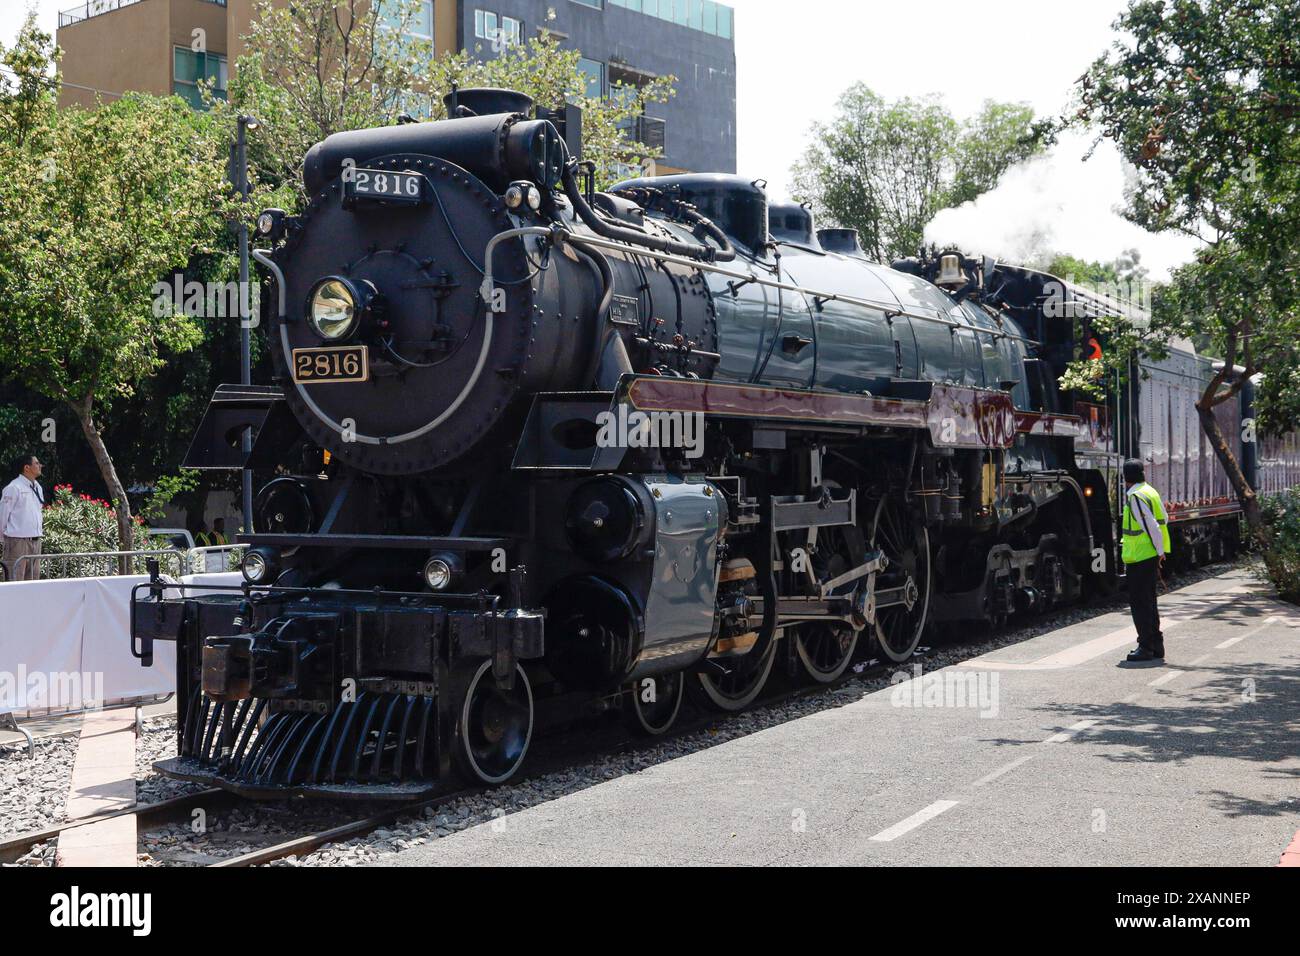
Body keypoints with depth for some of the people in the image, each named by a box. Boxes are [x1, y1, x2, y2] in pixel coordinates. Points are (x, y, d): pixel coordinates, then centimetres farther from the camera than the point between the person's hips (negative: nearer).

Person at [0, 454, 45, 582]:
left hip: (35, 541, 8)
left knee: (34, 579, 9)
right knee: (15, 581, -7)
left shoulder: (37, 487, 13)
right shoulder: (13, 488, -11)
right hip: (18, 541, -8)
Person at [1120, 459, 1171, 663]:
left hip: (1139, 558, -9)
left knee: (1140, 603, -4)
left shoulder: (1136, 497, -17)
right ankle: (1156, 646, 22)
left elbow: (1152, 526, -21)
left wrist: (1160, 551, -12)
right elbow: (1163, 519, 18)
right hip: (1152, 556, 9)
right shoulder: (1150, 492, 11)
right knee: (1149, 602, 17)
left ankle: (1146, 647, -3)